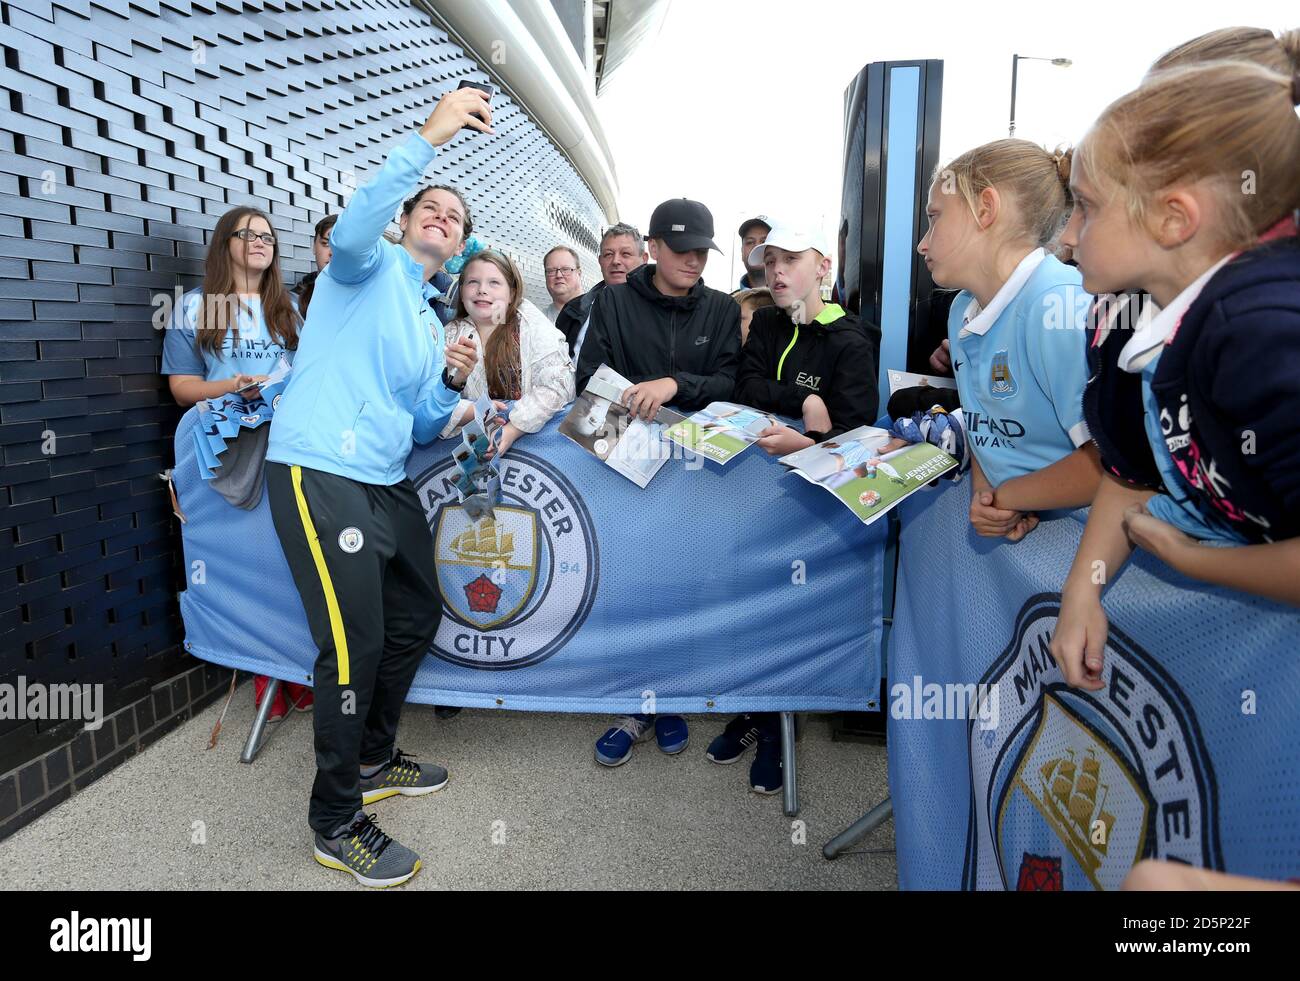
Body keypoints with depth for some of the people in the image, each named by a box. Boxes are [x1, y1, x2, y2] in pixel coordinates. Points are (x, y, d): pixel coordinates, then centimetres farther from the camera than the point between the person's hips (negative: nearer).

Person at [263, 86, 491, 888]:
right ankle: (337, 823, 8)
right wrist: (428, 139, -29)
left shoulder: (430, 323, 23)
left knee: (418, 618, 16)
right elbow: (351, 230, -25)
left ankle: (374, 760, 36)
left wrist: (452, 383, 0)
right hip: (320, 471, -9)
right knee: (355, 644, -10)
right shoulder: (372, 266, 2)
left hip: (386, 482, 9)